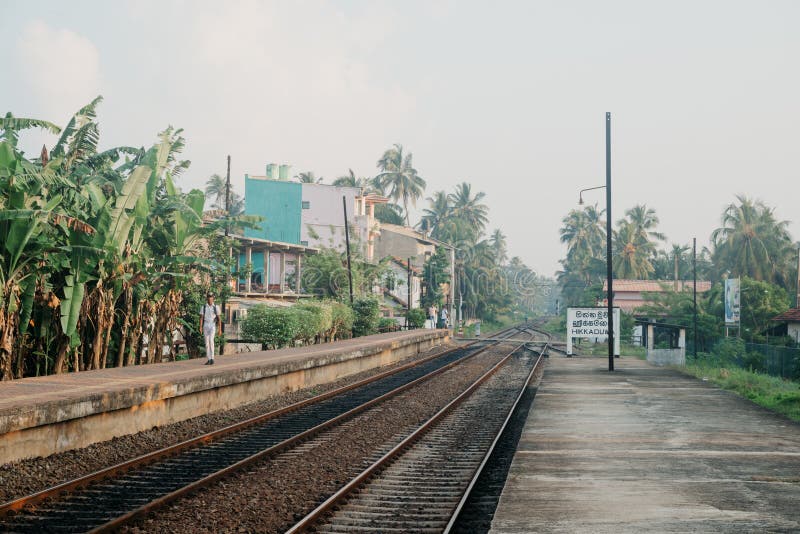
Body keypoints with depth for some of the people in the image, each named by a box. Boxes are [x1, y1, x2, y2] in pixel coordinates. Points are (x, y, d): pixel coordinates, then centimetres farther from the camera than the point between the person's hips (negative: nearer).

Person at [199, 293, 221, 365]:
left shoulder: (216, 307, 1)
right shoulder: (203, 307, 6)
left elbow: (219, 319, 2)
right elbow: (201, 318, 1)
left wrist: (220, 329, -2)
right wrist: (200, 327, -12)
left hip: (213, 326, -3)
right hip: (205, 326, 3)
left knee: (211, 340, -24)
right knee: (207, 343, 4)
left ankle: (212, 358, -21)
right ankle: (208, 360, 12)